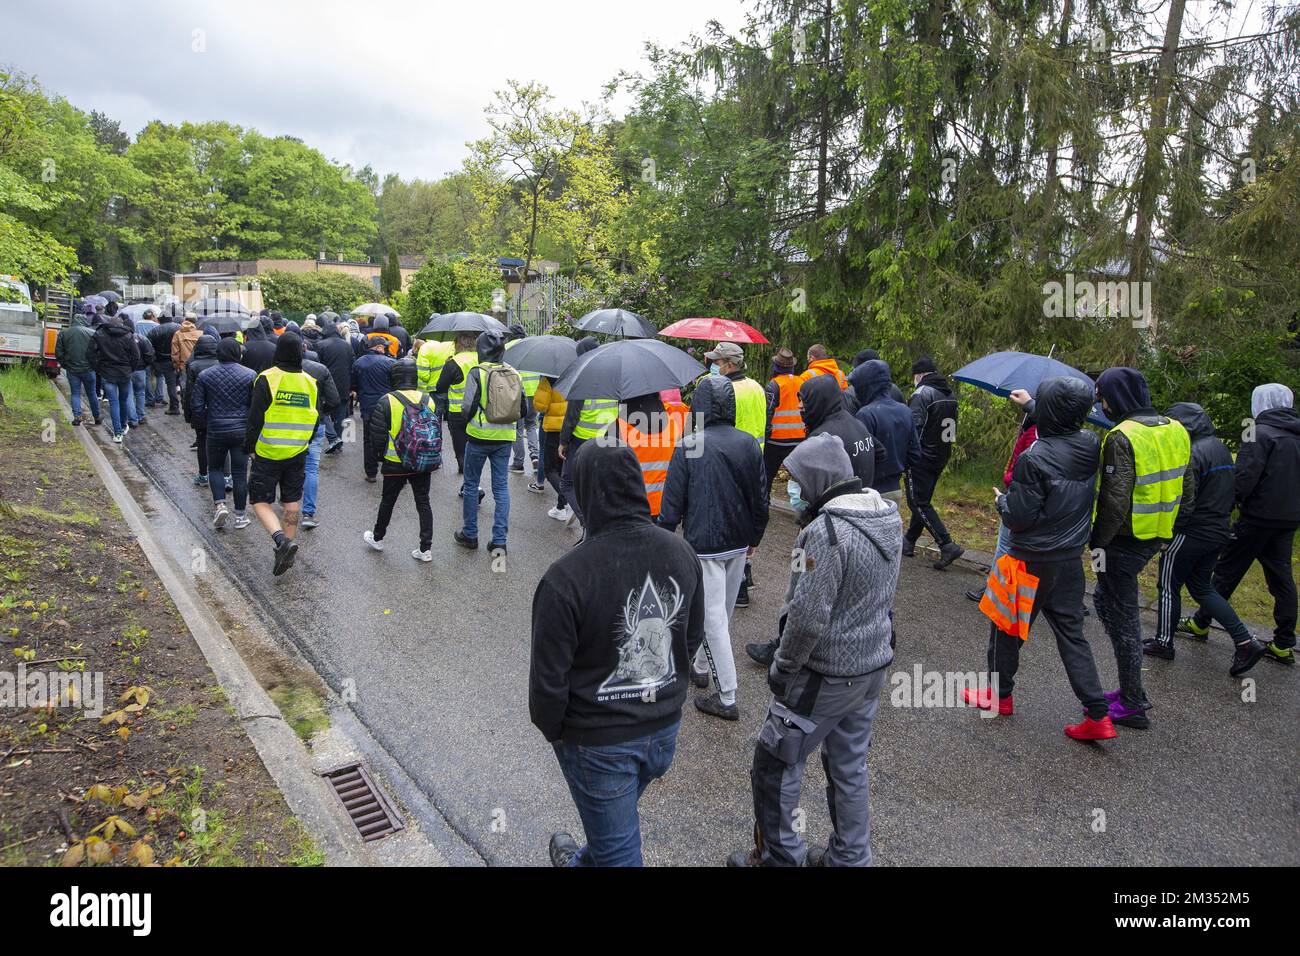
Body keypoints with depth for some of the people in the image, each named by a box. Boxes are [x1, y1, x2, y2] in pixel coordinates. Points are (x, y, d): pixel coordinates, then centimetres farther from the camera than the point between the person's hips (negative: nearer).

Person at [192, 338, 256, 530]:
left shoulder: (204, 376, -1)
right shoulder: (250, 375, -5)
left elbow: (197, 405, -1)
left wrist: (205, 423, 14)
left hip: (216, 430, 0)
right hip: (242, 430, 0)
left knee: (215, 468, 18)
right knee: (239, 472, 6)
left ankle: (219, 504, -1)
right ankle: (240, 516, 11)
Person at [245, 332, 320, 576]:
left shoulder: (267, 379, -13)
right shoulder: (310, 382, 3)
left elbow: (255, 418, -13)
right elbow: (315, 421, 10)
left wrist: (250, 447, -1)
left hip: (267, 454, -4)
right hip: (297, 455, 4)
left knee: (261, 501, 4)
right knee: (292, 503, 13)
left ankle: (282, 540, -18)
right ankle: (286, 554, 20)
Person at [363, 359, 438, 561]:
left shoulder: (387, 401, -12)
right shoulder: (428, 400, 0)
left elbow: (377, 434, -8)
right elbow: (437, 432, 8)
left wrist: (376, 455, 8)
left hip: (395, 463, -2)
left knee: (388, 501, 16)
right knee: (423, 502, 9)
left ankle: (377, 538, 36)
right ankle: (426, 548, 8)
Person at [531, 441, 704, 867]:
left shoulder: (567, 576, -29)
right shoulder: (681, 552, -10)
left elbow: (548, 676, -19)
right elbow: (693, 637, 4)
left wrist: (550, 729, 0)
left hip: (599, 742, -6)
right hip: (664, 728, 6)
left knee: (617, 849, 16)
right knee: (617, 822, 31)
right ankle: (585, 861, 59)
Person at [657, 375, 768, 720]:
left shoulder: (689, 447, -15)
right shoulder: (749, 443, -1)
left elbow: (673, 501, -12)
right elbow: (761, 498, 5)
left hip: (704, 545, -6)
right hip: (739, 542, 6)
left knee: (713, 617, 1)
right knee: (722, 612, 20)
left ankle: (727, 698, 5)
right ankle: (702, 667, 40)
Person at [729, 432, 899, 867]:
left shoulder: (827, 532, -27)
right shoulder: (888, 517, 0)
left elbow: (808, 617, -26)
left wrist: (781, 668, -12)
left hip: (825, 676, -8)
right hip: (873, 667, 8)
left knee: (775, 764, 10)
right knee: (849, 766, 22)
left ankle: (779, 856, 25)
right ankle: (849, 857, 36)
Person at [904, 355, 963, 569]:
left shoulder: (922, 393, -15)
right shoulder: (950, 395, 13)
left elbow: (913, 426, -22)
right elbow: (951, 428, 16)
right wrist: (943, 451, 19)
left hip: (921, 458, -9)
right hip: (942, 456, 9)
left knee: (919, 503, -5)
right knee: (922, 500, 17)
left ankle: (947, 545, -12)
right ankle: (909, 542, 28)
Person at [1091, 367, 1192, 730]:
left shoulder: (1122, 437, -19)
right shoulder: (1177, 431, 7)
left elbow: (1115, 499, -23)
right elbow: (1187, 490, 12)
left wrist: (1099, 542, -14)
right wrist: (1168, 529, 19)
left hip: (1126, 540, -8)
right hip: (1156, 537, 8)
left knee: (1122, 618, 3)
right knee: (1105, 600, 20)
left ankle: (1133, 704, 13)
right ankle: (1130, 688, 25)